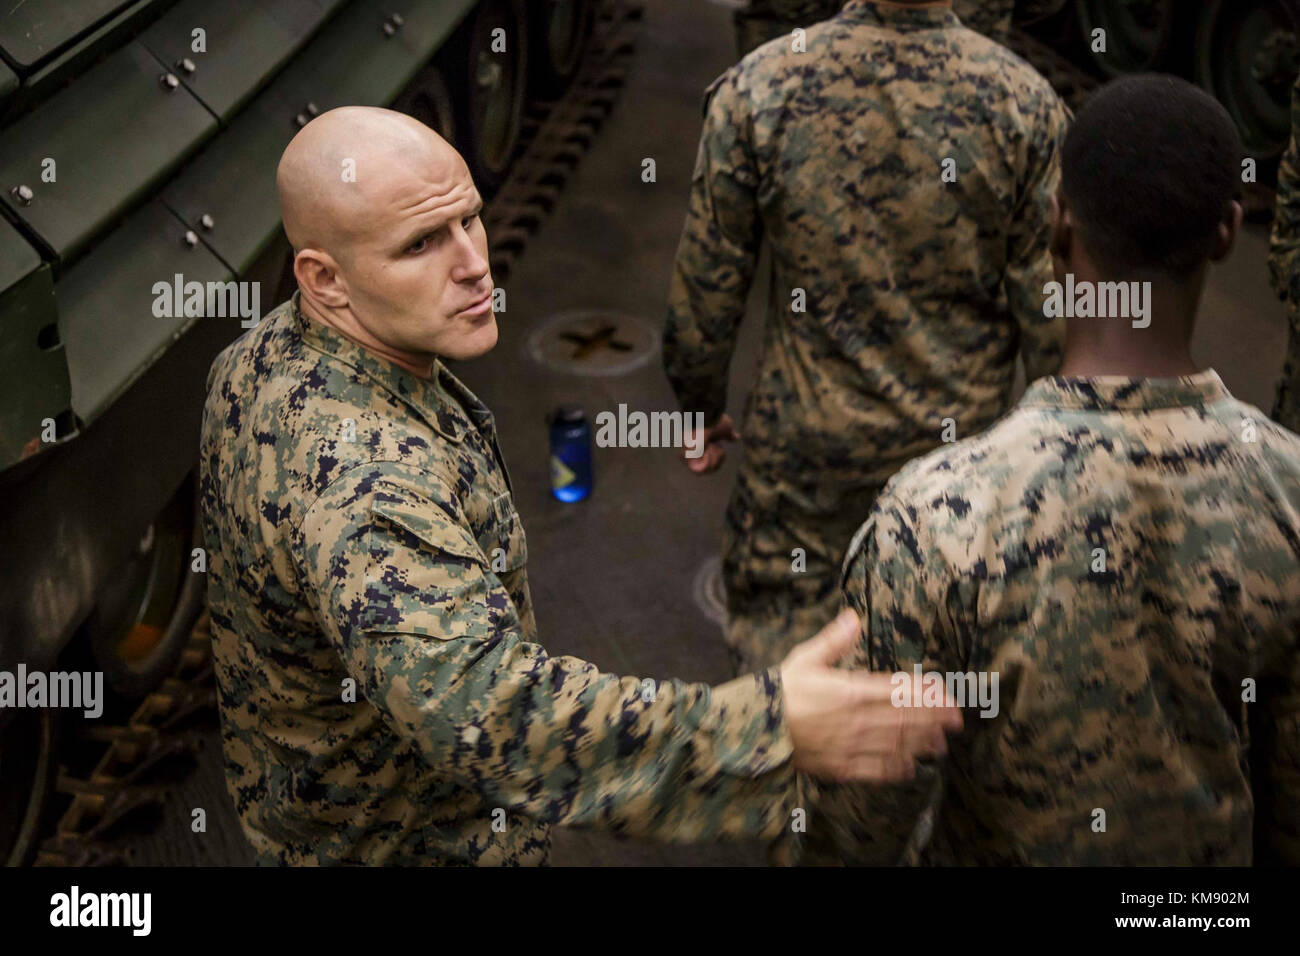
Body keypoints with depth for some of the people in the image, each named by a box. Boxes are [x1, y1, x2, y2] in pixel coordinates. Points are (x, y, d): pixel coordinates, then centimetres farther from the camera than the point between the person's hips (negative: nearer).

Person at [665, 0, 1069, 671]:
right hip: (962, 439, 1)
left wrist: (700, 409, 11)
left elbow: (706, 292, -6)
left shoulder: (757, 88, -13)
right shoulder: (1024, 102, -13)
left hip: (804, 442, 0)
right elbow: (1052, 314, -8)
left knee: (779, 640, 16)